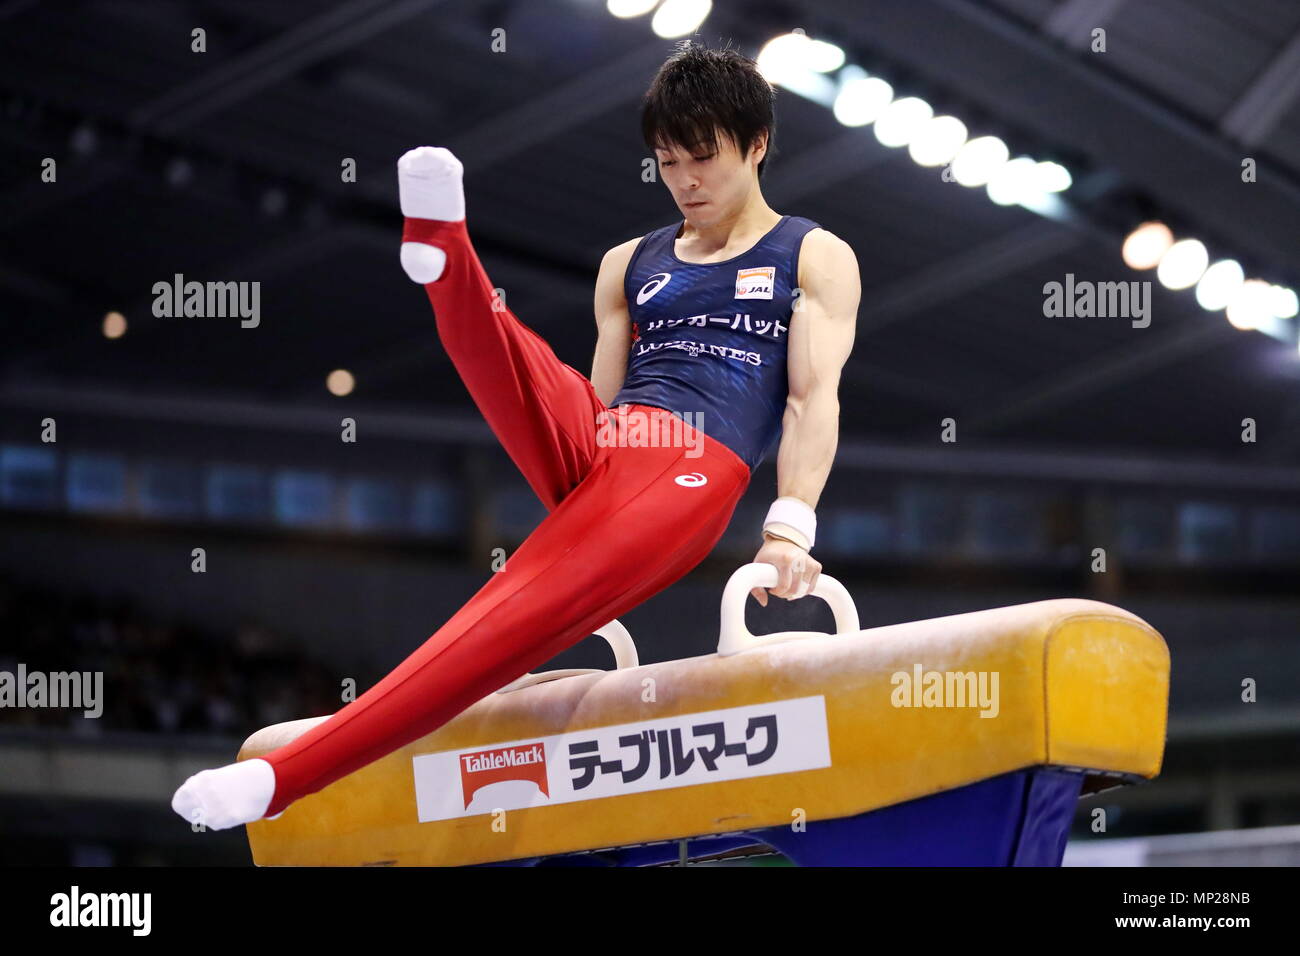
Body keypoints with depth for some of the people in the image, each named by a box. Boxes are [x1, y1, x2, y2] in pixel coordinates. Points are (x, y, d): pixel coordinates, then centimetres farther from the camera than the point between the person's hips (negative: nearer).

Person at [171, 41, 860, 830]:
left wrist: (789, 530, -15)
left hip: (688, 477, -6)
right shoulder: (630, 264, 24)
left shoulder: (816, 259, 12)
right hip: (592, 454, 6)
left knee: (506, 626, -24)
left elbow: (815, 396, -1)